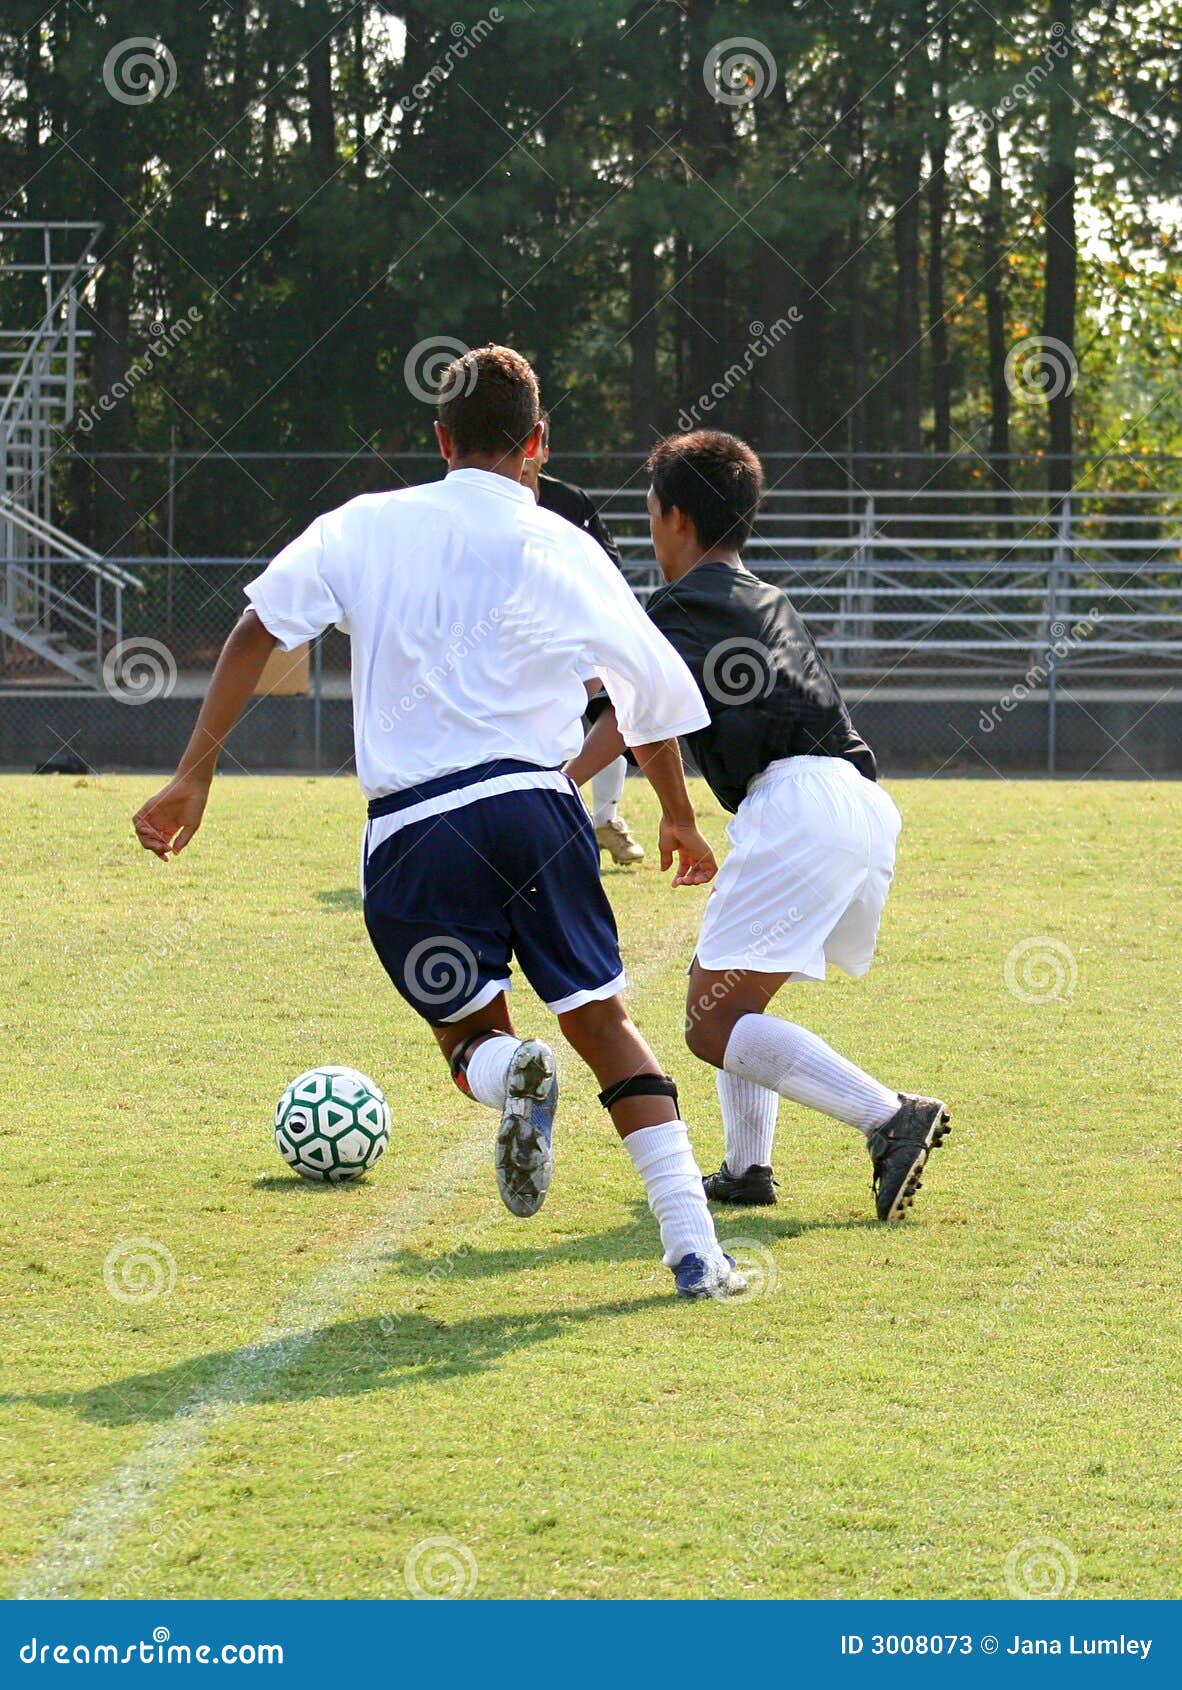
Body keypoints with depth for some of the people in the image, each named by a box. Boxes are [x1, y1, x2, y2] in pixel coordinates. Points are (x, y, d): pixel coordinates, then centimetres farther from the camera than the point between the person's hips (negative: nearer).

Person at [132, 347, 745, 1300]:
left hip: (411, 832, 0)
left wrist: (195, 775, 2)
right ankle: (694, 1248, -1)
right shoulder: (567, 552, 9)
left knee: (470, 1031, 17)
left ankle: (512, 1076, -22)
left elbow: (262, 625, -1)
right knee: (603, 1019, 12)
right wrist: (680, 819, 32)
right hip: (534, 804, 0)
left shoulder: (367, 527, 9)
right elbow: (655, 694, 15)